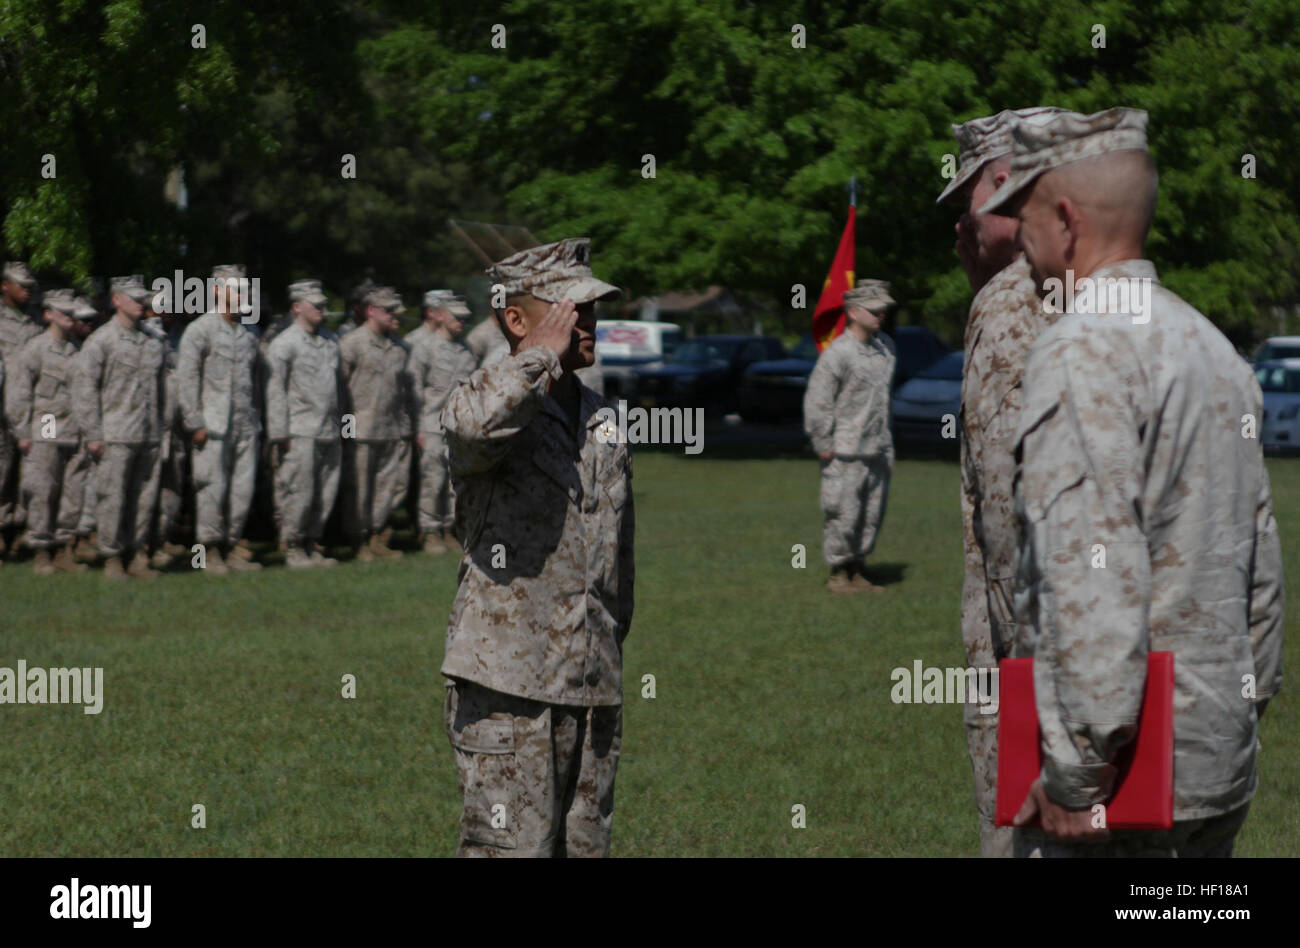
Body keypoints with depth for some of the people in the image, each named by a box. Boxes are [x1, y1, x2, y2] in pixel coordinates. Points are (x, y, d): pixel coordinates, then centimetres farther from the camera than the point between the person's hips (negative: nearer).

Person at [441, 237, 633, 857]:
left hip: (593, 690, 7)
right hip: (507, 689, -7)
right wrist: (545, 351, -21)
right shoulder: (492, 406, -8)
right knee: (511, 848, -8)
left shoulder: (604, 421, 15)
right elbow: (476, 422, -36)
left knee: (585, 846, 10)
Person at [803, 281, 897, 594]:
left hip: (878, 451, 7)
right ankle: (838, 574, 10)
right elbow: (816, 401, -15)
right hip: (845, 454, -7)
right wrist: (823, 446, -13)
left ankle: (857, 571, 21)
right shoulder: (837, 354, -15)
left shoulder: (886, 347, 9)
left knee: (872, 516, 10)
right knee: (843, 515, -3)